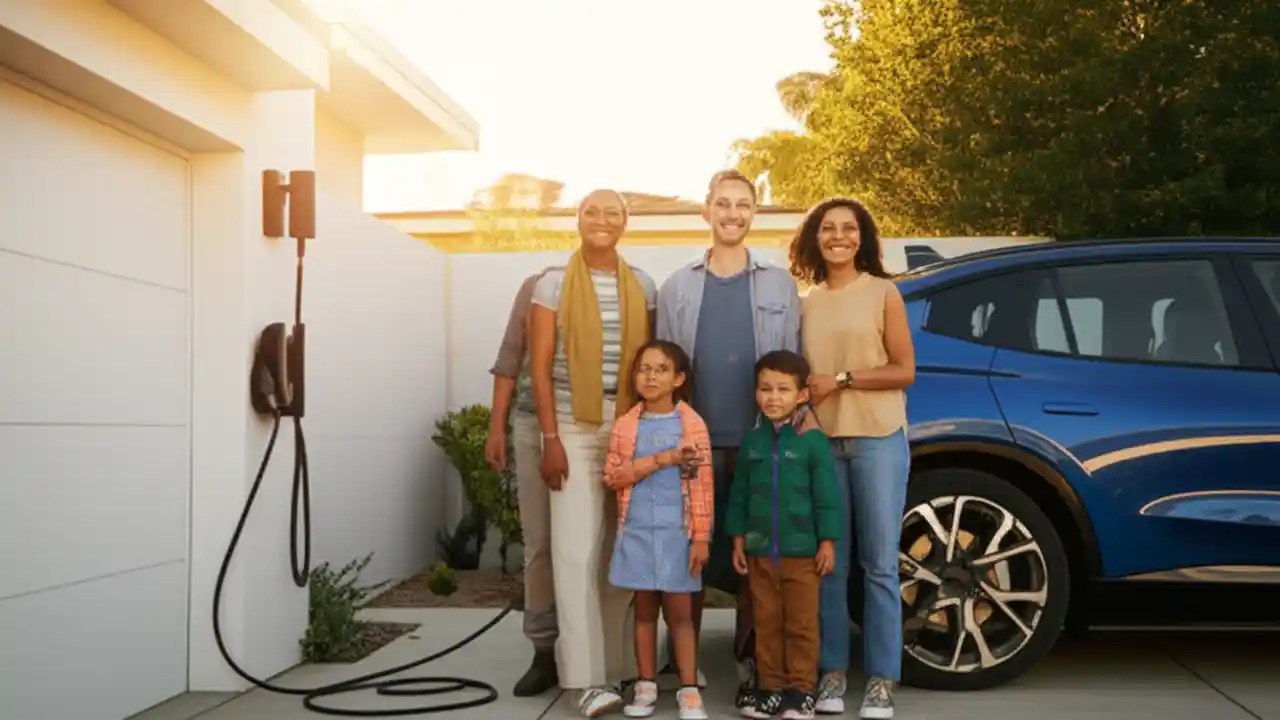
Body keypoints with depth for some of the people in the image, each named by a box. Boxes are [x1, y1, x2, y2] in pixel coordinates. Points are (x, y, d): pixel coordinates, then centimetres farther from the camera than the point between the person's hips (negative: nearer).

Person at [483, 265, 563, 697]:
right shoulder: (539, 285, 6)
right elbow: (510, 360, 8)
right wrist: (497, 426, 5)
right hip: (535, 424, 1)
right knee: (539, 541, 3)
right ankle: (544, 650, 11)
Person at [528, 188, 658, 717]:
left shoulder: (642, 285, 9)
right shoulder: (553, 284, 1)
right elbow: (540, 368, -2)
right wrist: (551, 439, -9)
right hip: (575, 428, -3)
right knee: (578, 551, -7)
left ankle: (618, 662, 14)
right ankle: (589, 677, -4)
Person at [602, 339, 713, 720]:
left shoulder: (692, 424, -3)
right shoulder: (626, 425, 3)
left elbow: (702, 486, -4)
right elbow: (612, 475, -7)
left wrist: (701, 537, -8)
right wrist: (660, 461, -15)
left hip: (677, 531, -2)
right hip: (637, 530, 2)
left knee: (679, 612, 2)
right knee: (644, 609, 11)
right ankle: (646, 684, 20)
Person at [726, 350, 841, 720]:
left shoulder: (813, 441, -8)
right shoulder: (752, 441, 5)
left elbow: (827, 497, -7)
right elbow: (739, 495, 10)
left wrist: (827, 542, -8)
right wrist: (738, 540, 8)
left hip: (802, 552, -4)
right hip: (759, 552, 4)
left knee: (802, 625, 5)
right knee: (766, 624, 11)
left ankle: (800, 689, 14)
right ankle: (770, 687, 21)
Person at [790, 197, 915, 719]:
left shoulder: (882, 292, 2)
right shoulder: (806, 303, 13)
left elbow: (904, 371, -2)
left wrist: (841, 379, -11)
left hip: (878, 440, -3)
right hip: (821, 441, 3)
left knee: (879, 565, -1)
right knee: (830, 563, 4)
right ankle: (832, 672, 13)